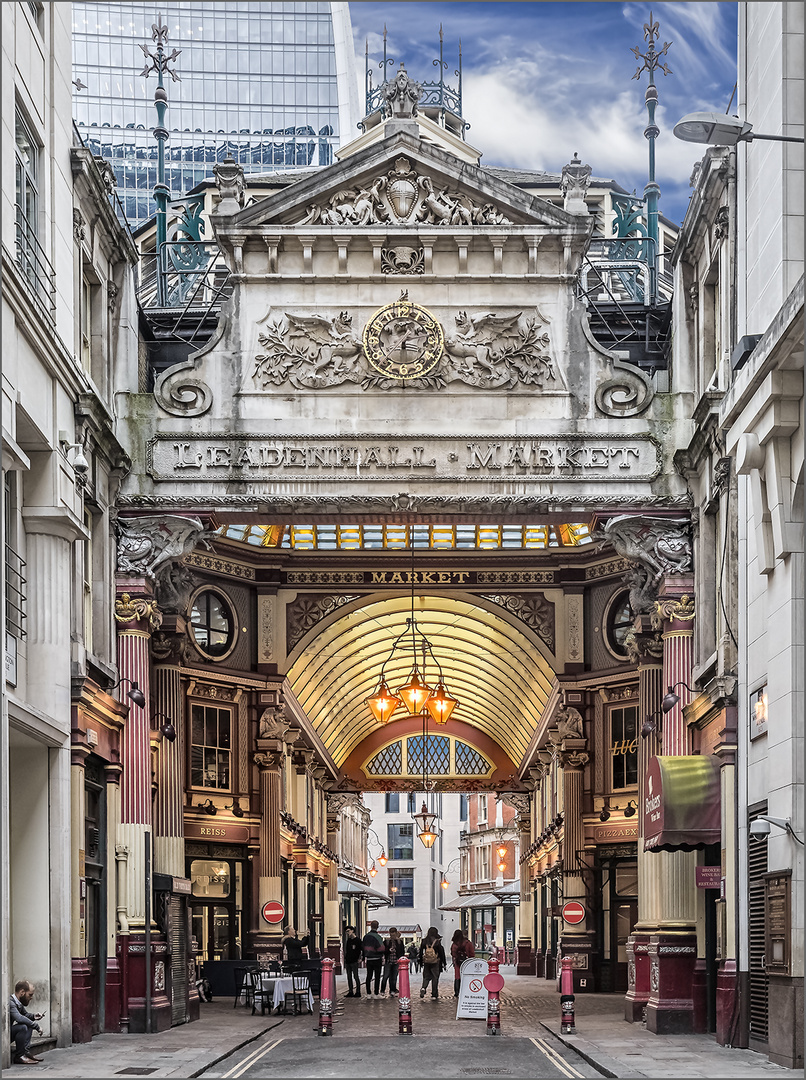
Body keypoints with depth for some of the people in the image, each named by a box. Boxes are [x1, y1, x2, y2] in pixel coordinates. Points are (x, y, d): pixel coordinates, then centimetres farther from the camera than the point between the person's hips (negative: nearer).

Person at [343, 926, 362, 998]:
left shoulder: (357, 940, -6)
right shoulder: (348, 940, 15)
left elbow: (362, 950, -7)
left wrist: (360, 958, -11)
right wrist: (345, 958, 12)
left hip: (354, 962, -7)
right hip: (348, 961, 7)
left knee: (356, 976, -6)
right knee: (349, 977, 8)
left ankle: (358, 992, -2)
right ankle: (350, 992, 13)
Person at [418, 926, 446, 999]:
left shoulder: (424, 941, 0)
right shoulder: (437, 942, -10)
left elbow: (420, 952, 6)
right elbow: (441, 953, -7)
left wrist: (421, 963, 16)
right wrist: (444, 964, 1)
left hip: (426, 962, 3)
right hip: (435, 963, -3)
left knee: (426, 977, 12)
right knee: (435, 977, 8)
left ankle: (423, 988, -14)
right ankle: (434, 993, 11)